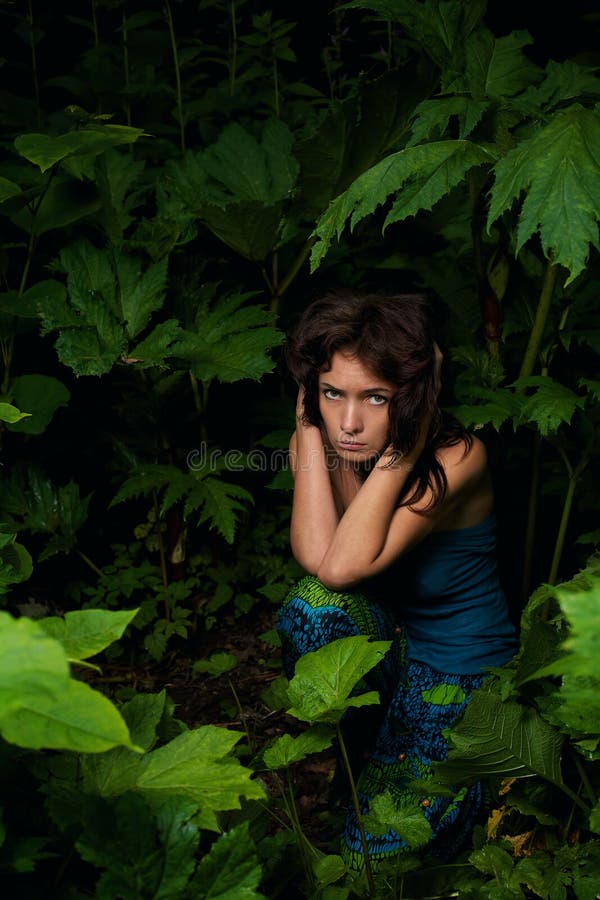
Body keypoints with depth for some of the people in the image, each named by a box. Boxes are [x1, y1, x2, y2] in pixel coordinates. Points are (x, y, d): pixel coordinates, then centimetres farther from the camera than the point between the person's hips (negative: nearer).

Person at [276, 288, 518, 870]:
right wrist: (309, 428, -28)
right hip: (383, 643, 4)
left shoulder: (457, 459, -26)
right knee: (317, 601, -30)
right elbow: (315, 558, -31)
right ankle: (344, 750, -4)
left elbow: (344, 566, -37)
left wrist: (403, 447, -36)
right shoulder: (316, 441, -13)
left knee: (378, 855, -17)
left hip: (462, 673, -3)